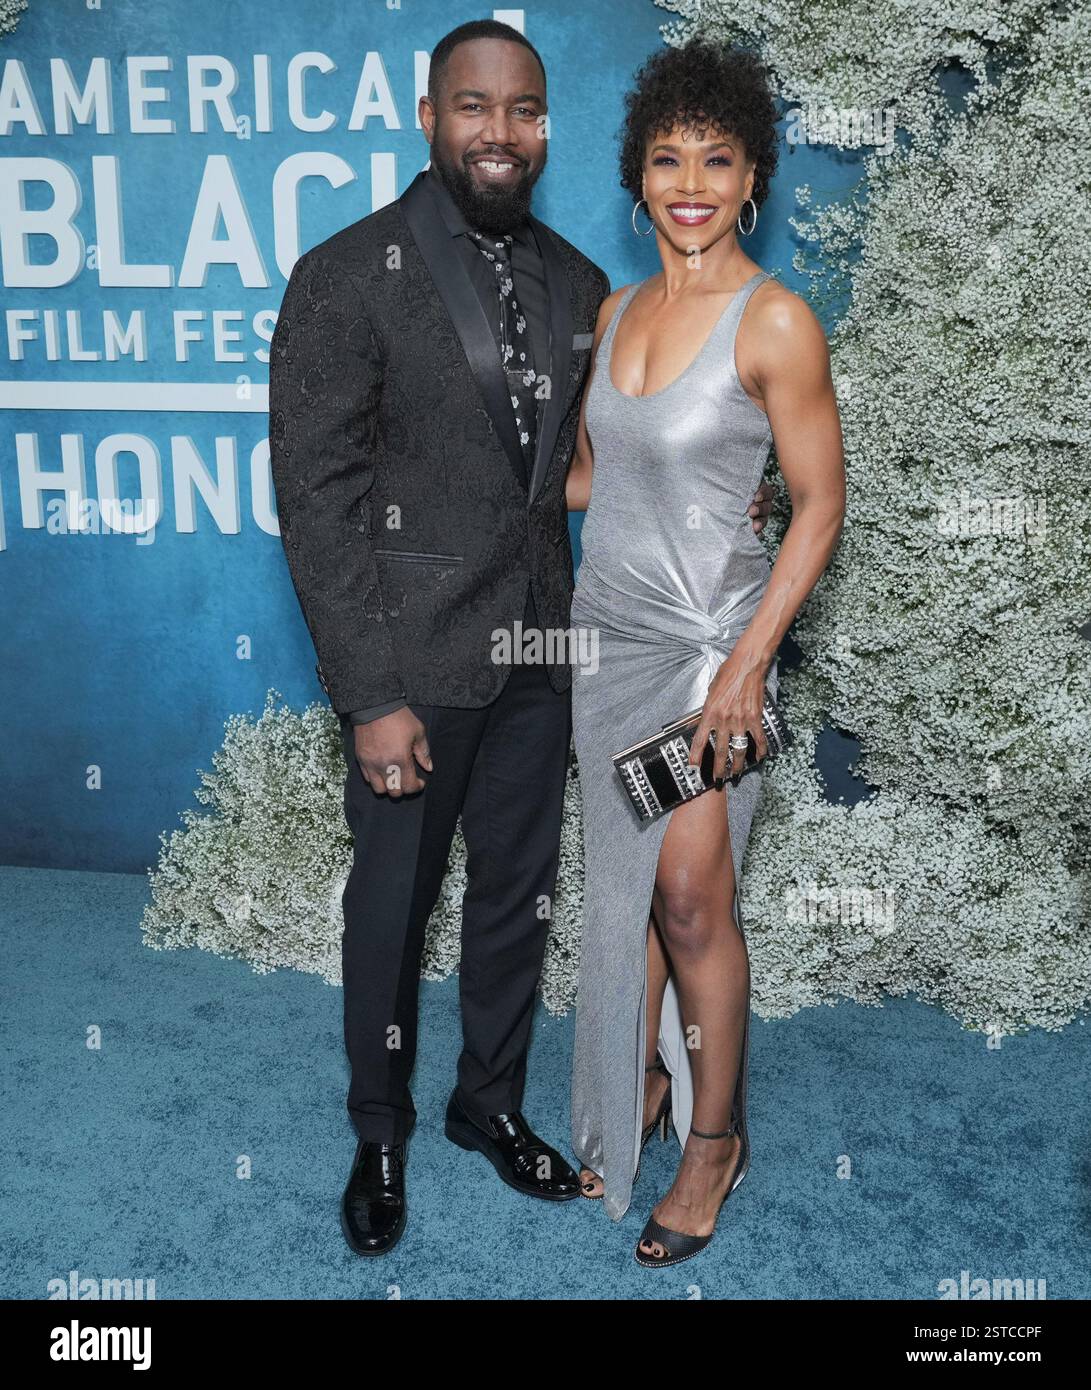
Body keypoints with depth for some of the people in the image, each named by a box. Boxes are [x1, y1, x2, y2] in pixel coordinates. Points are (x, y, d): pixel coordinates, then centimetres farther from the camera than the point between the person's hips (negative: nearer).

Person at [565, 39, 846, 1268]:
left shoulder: (776, 322, -12)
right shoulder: (616, 311, 7)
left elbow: (820, 504, -12)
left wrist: (748, 661, -17)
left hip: (708, 637, -6)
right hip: (609, 628, 6)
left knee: (688, 895, -3)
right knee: (619, 883, 12)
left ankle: (714, 1137, 16)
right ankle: (638, 1090, 30)